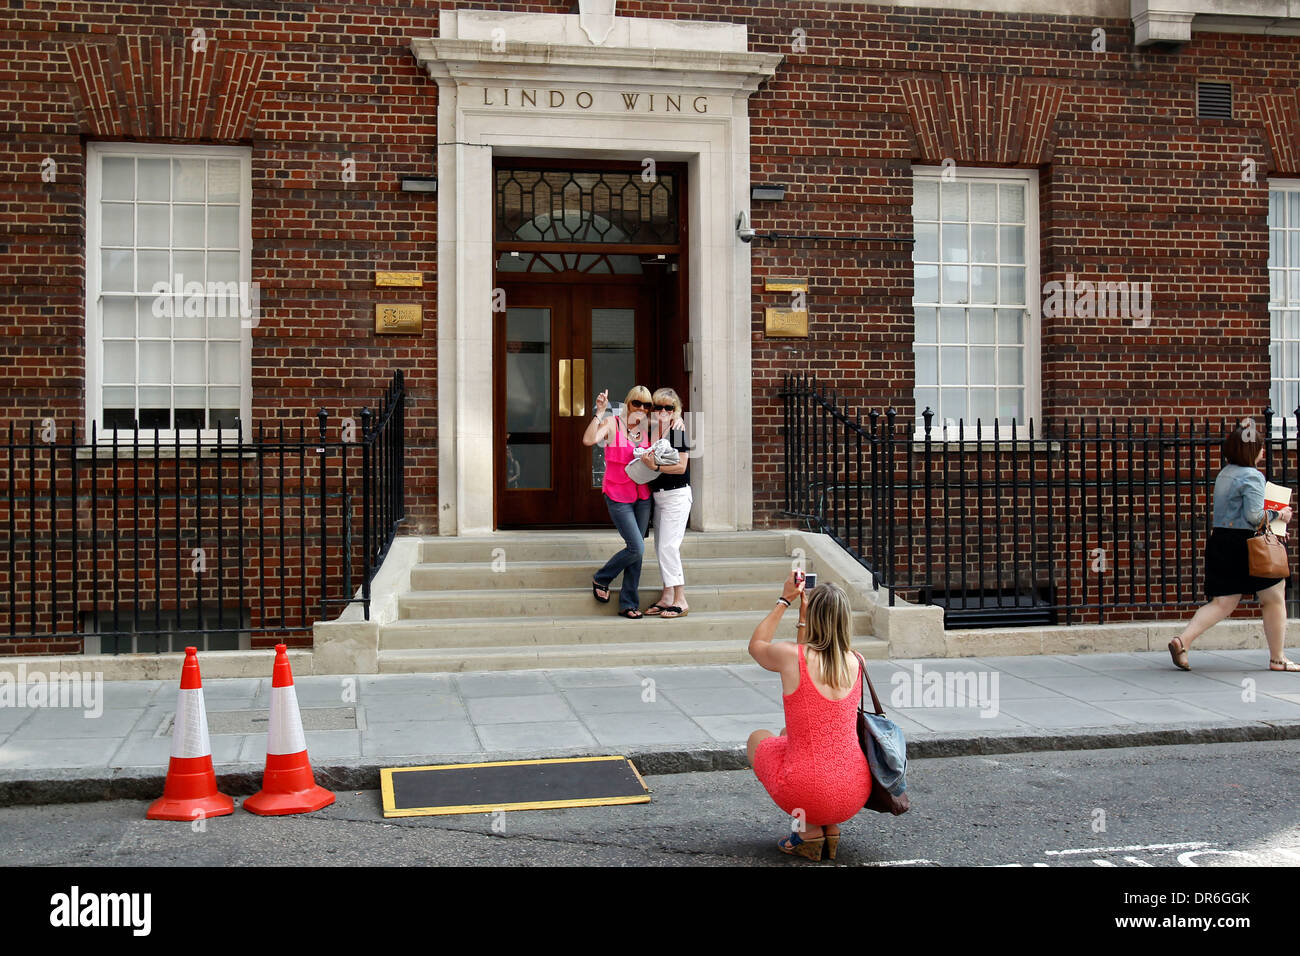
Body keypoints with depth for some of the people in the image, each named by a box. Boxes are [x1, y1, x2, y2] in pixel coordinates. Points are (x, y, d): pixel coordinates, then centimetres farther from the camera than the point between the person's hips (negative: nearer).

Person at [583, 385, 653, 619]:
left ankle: (628, 603, 14)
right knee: (637, 548, -10)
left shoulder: (647, 429, 8)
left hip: (642, 496, 5)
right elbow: (588, 440, -22)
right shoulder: (612, 424, -7)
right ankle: (601, 579, 14)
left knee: (636, 550, 5)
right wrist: (600, 412, -24)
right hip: (618, 497, -5)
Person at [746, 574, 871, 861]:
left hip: (806, 794, -5)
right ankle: (831, 828, 19)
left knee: (758, 738, 26)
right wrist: (803, 613, 21)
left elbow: (756, 645, 13)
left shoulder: (790, 656, -12)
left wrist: (784, 600, 17)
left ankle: (810, 829, 11)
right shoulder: (856, 663, 0)